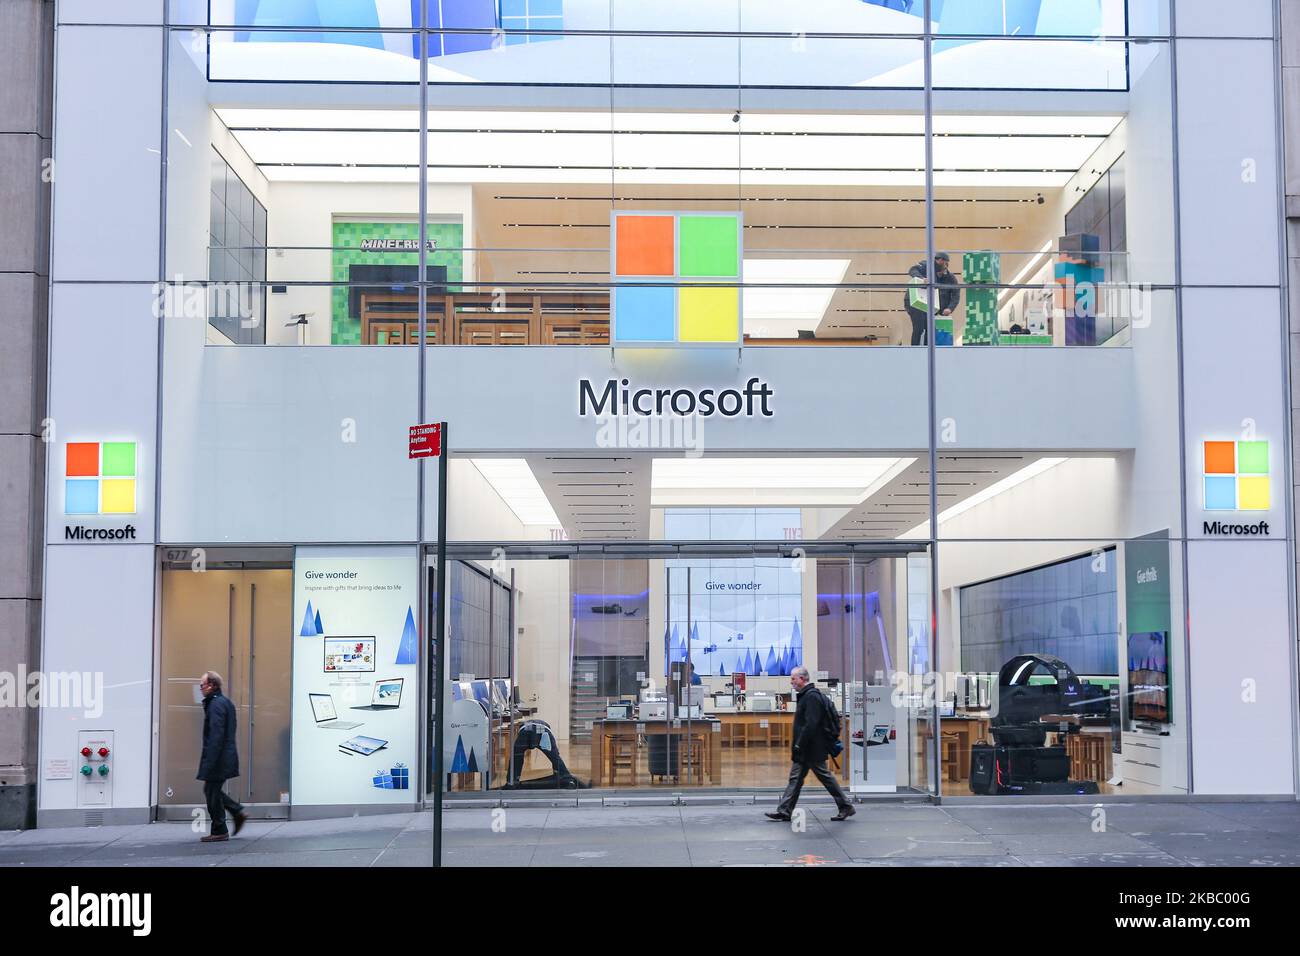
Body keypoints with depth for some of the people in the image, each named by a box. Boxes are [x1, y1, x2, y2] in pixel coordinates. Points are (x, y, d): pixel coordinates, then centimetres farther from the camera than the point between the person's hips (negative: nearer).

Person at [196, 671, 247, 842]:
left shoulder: (216, 704, -16)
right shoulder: (225, 702, 15)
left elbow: (216, 736, -22)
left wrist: (209, 762, -22)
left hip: (218, 757, -10)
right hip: (228, 756, 10)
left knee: (212, 793, -1)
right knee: (212, 790, 18)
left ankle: (219, 832, 5)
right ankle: (238, 812, 15)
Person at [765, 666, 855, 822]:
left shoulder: (812, 697, -18)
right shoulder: (806, 695, 15)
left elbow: (811, 724, -25)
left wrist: (799, 745, -23)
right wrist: (797, 746, 18)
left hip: (812, 749, -10)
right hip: (805, 750, 10)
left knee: (825, 777, -1)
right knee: (795, 778, 8)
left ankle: (846, 807, 9)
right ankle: (784, 811, 9)